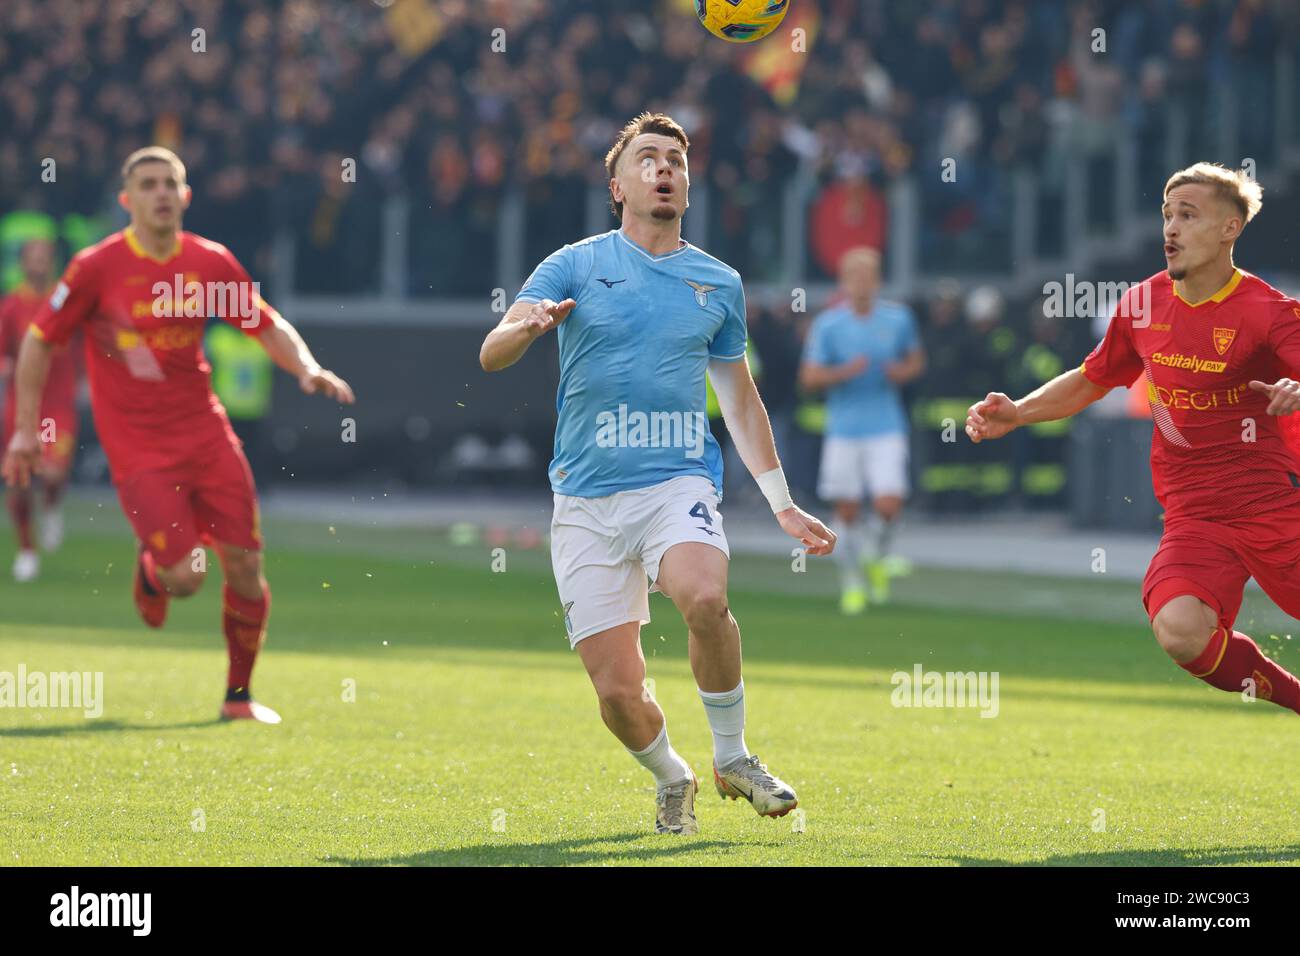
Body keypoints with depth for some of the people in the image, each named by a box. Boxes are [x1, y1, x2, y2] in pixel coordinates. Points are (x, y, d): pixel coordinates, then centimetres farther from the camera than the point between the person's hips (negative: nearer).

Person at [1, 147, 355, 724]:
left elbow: (267, 326, 11)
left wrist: (307, 369, -9)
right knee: (185, 577, -15)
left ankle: (239, 694, 17)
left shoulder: (210, 263, 1)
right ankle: (151, 570, 24)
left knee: (245, 566, -1)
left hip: (206, 434, 4)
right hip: (138, 450, -4)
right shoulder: (98, 267, -9)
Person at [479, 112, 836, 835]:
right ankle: (672, 779, 24)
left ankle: (733, 757, -10)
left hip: (678, 483, 0)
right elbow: (491, 355, -8)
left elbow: (741, 401, 23)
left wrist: (783, 503, 20)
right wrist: (527, 327, -32)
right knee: (618, 689, -8)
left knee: (705, 598, -32)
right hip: (586, 499, 0)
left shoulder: (719, 283, 12)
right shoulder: (575, 266, 4)